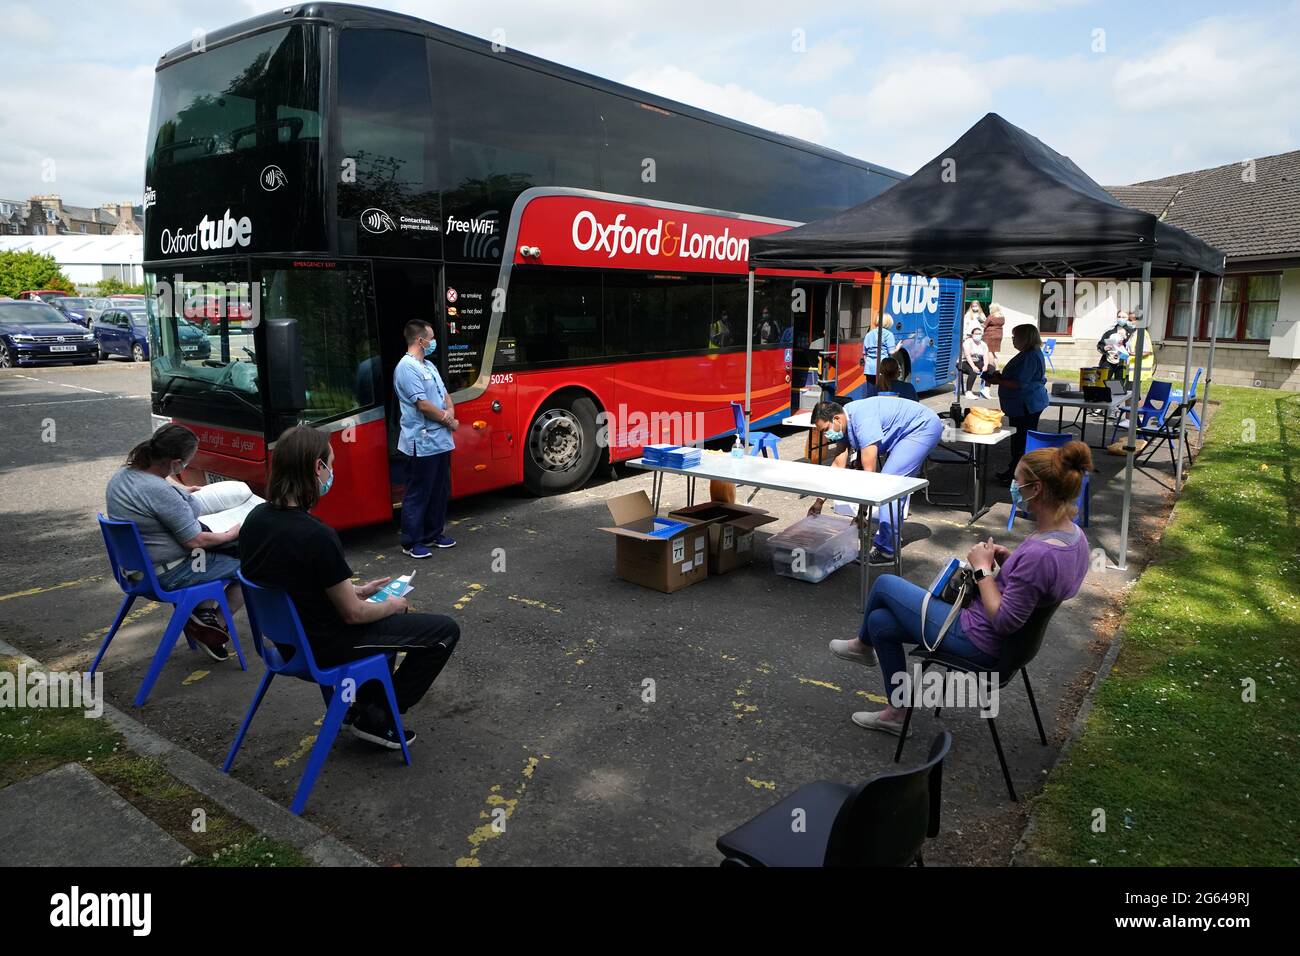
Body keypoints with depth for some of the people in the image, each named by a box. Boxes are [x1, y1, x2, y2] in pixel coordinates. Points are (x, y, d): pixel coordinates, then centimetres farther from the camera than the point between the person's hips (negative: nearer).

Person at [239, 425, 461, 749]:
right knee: (445, 631, 0)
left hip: (288, 637, 9)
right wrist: (393, 605, -1)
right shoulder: (316, 536, -32)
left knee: (388, 614, 30)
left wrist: (358, 589, 11)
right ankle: (375, 718, 9)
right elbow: (353, 614, -21)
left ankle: (362, 705, 29)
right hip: (324, 648, -9)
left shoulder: (256, 518, -6)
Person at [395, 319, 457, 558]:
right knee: (418, 494, -1)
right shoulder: (407, 367, -14)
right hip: (422, 443, -9)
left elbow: (445, 395, 18)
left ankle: (433, 534, 28)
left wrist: (450, 411, -4)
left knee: (440, 491, 16)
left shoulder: (429, 365, 16)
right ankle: (411, 543, 7)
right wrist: (449, 422, -8)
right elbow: (423, 404, -19)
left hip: (440, 441, 9)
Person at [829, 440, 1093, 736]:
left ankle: (863, 644, 39)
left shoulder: (1040, 553, -33)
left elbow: (1003, 621, -27)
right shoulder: (1074, 535, -3)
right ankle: (897, 712, 29)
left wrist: (983, 568, -17)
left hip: (977, 643, -9)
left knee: (885, 584, 7)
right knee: (880, 621, 17)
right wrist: (1008, 559, -1)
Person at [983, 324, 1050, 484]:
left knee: (1022, 441, -5)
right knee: (1018, 439, 19)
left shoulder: (1031, 357, -21)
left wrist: (998, 381, -16)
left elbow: (1020, 384, -25)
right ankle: (1014, 471, 30)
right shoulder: (1028, 354, 14)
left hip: (1027, 406, -11)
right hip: (1021, 406, 11)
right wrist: (1001, 376, 10)